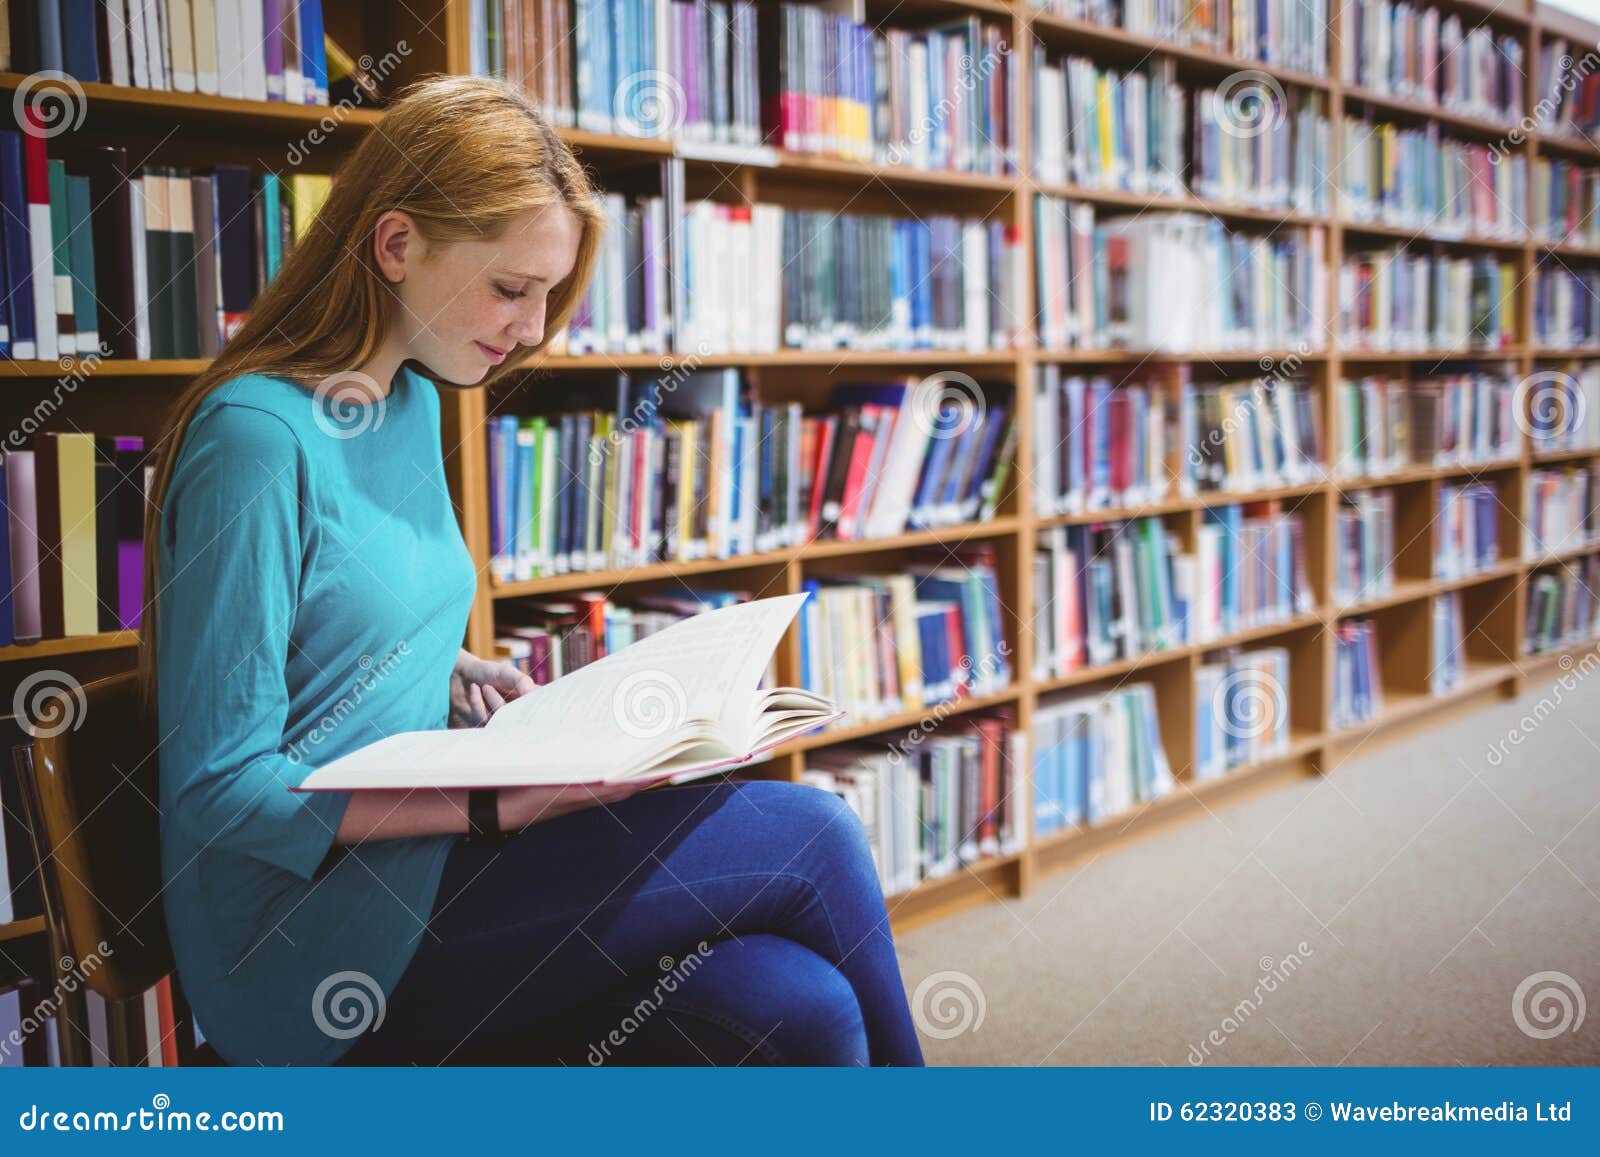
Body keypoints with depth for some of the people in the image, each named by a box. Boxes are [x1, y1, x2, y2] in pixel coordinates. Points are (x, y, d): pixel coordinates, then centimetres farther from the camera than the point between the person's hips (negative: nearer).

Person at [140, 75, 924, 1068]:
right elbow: (219, 787, -16)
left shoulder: (413, 405, 11)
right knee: (814, 839, -13)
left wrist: (462, 676, 2)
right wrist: (498, 808, -23)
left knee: (796, 1008, -16)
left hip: (409, 863, 8)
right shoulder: (257, 437, -16)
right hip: (306, 940, -7)